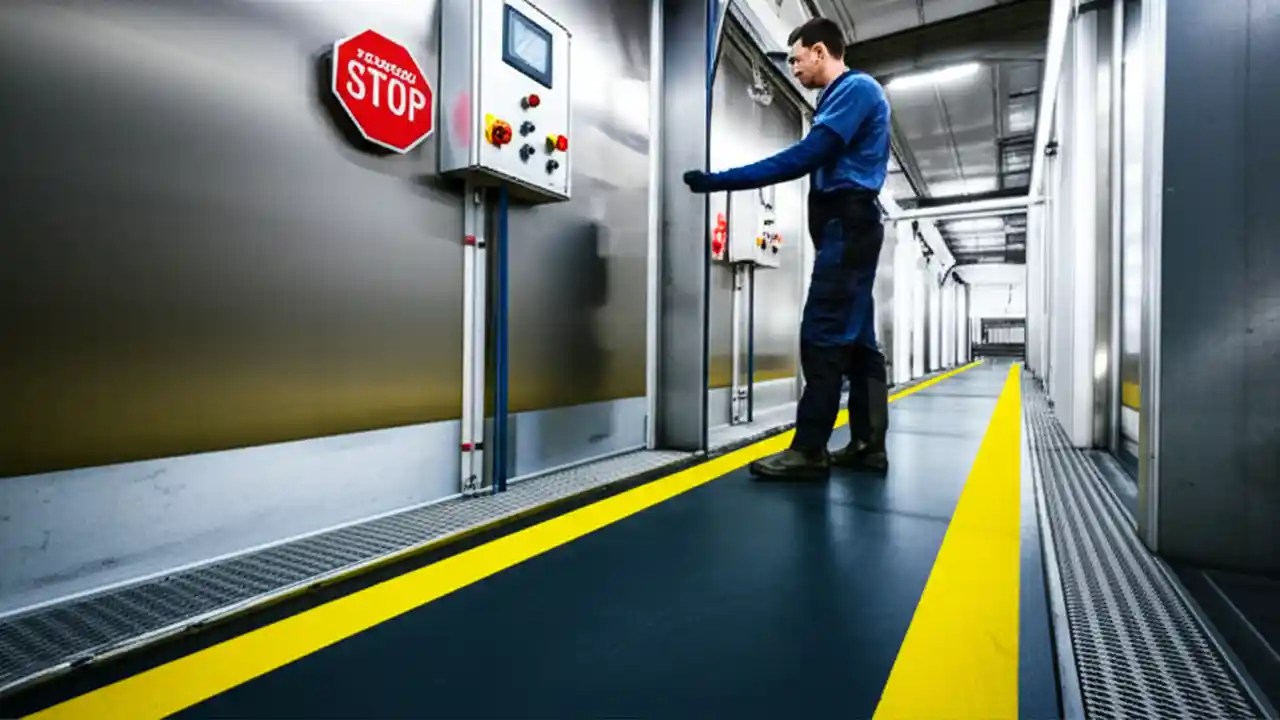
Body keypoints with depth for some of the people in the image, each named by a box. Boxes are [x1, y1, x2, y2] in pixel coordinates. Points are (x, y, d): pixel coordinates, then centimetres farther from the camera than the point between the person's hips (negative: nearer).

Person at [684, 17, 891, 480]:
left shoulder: (856, 88, -5)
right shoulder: (843, 97, 25)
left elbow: (804, 157, -17)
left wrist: (719, 181, -18)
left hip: (846, 225, -10)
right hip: (850, 227, 10)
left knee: (823, 337, -13)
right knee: (855, 339, 6)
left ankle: (809, 450, -10)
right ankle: (868, 445, 11)